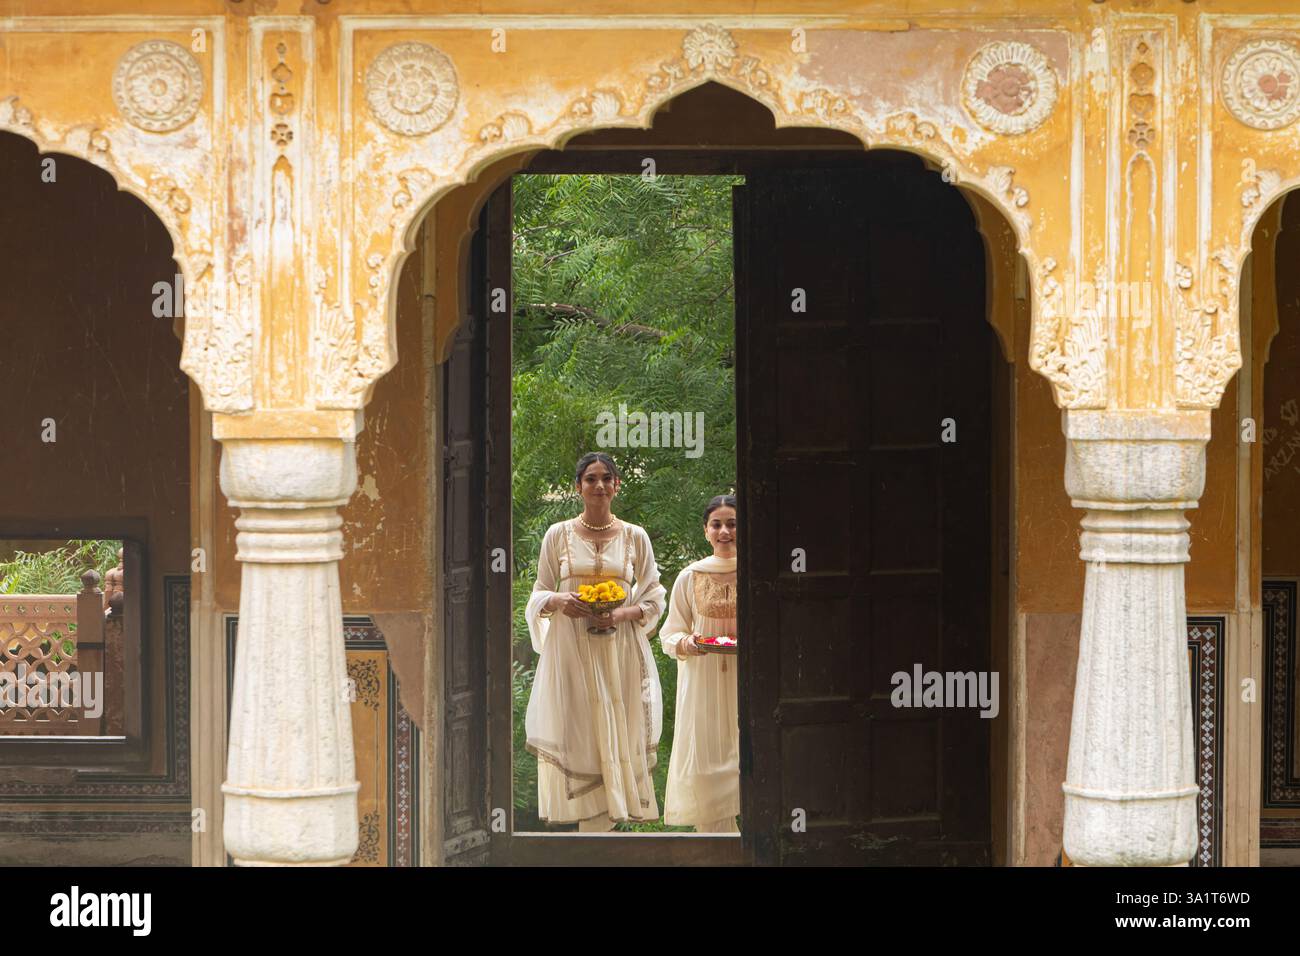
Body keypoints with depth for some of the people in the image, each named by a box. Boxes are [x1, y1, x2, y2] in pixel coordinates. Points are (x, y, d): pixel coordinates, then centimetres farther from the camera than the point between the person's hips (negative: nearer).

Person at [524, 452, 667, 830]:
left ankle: (613, 810, 4)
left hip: (620, 653, 1)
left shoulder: (635, 536, 6)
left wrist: (623, 614, -11)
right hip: (572, 653, -1)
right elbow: (539, 594, 9)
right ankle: (592, 823, -3)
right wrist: (559, 601, -13)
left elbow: (654, 598, 8)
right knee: (579, 739, -5)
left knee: (618, 736, -3)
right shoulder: (559, 534, 5)